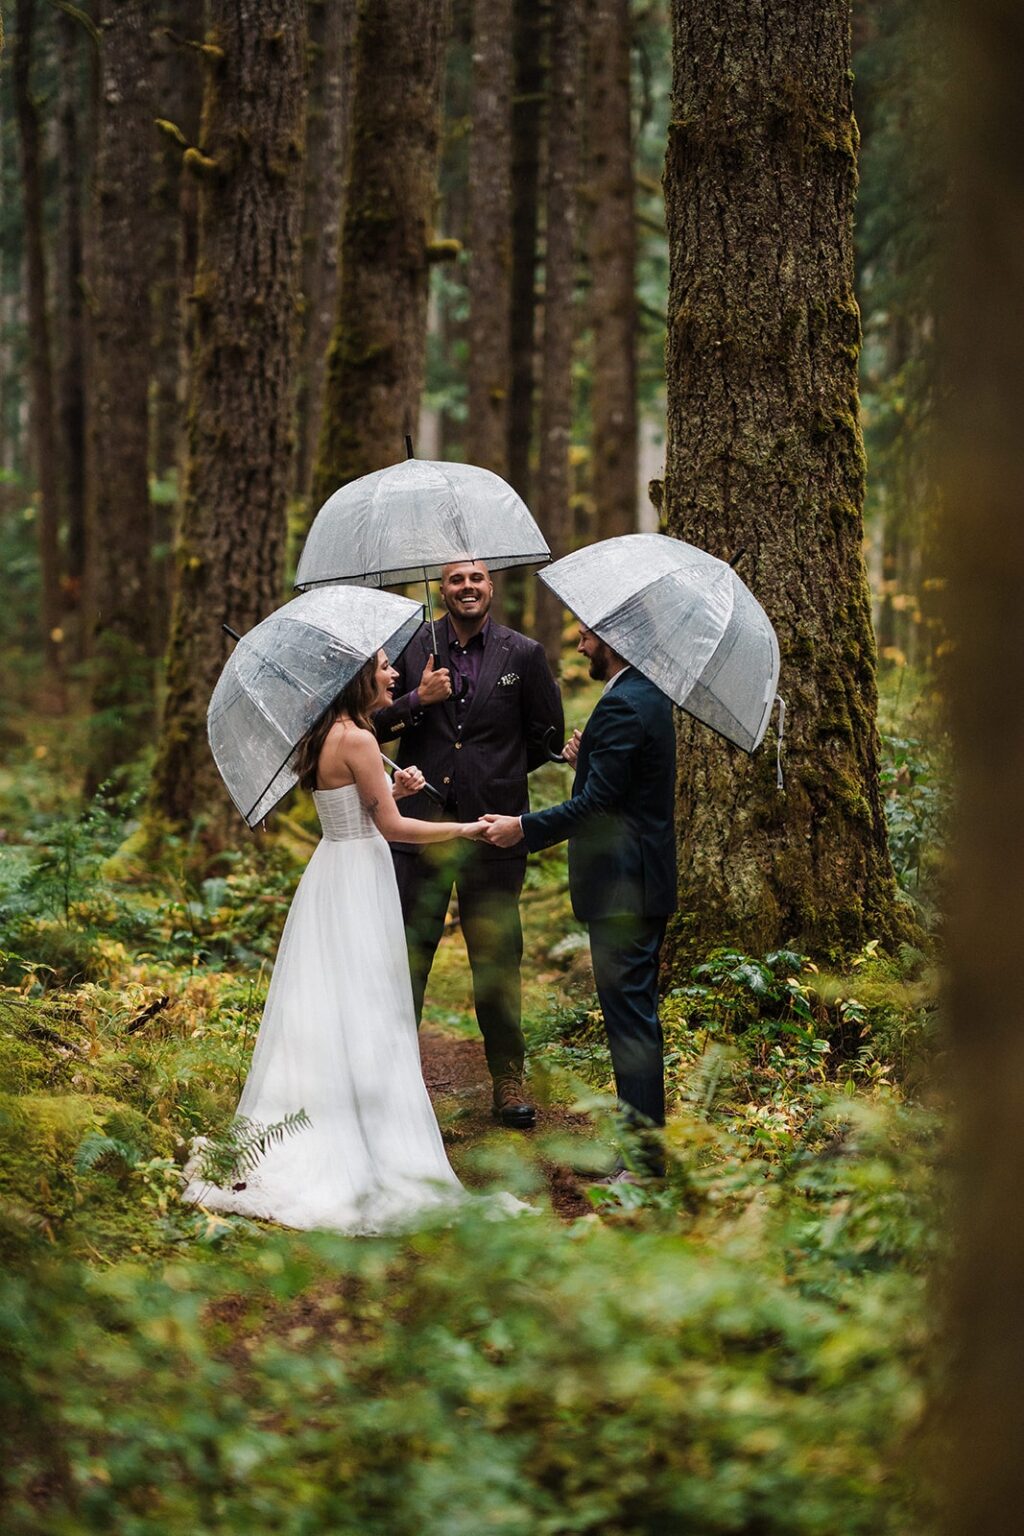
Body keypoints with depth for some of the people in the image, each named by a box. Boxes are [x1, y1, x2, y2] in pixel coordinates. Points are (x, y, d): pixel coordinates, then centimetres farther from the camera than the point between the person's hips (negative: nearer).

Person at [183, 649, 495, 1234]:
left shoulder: (329, 736, 11)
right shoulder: (359, 739, -18)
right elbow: (390, 826, -15)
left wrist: (394, 789, 8)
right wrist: (464, 829, -7)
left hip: (333, 873, 9)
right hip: (358, 878, -9)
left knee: (322, 1012, 13)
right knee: (362, 1017, -4)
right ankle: (361, 1158, -1)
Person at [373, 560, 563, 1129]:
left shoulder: (524, 654, 3)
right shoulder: (412, 648, 6)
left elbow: (547, 734, 10)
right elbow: (378, 725, 4)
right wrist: (417, 699, -12)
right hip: (419, 823, 1)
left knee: (497, 957, 5)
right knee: (405, 952, 2)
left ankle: (509, 1080, 15)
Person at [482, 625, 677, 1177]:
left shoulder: (623, 706, -19)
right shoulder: (650, 693, 13)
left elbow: (596, 803, -21)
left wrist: (524, 828, -14)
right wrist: (585, 758, 8)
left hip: (622, 887, -11)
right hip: (644, 882, 11)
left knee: (630, 1017, -7)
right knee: (636, 1013, 16)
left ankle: (643, 1157, -4)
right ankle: (645, 1137, 24)